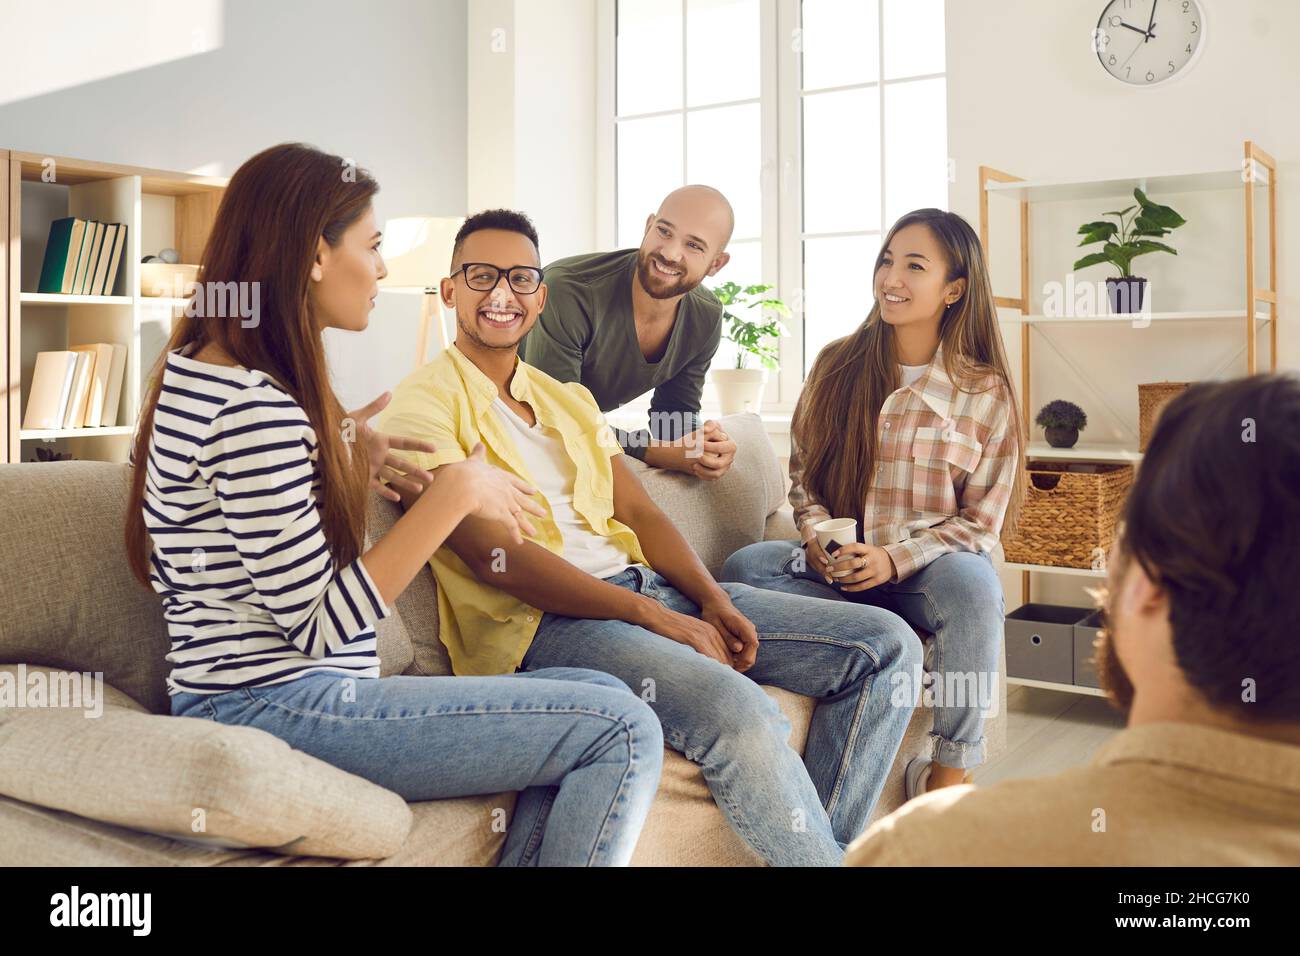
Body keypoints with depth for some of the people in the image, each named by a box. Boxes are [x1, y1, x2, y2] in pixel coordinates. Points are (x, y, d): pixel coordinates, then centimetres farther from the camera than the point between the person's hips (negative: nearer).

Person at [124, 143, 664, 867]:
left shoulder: (202, 367, 12)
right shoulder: (255, 409, -20)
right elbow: (317, 625, -21)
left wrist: (339, 448, 13)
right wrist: (456, 493, -16)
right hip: (276, 707, -10)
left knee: (600, 697, 8)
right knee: (623, 734, -16)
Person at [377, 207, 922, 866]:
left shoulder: (569, 399, 23)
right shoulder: (424, 403, -1)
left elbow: (639, 512, 16)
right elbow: (493, 556, -13)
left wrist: (712, 600, -4)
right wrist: (653, 616, -17)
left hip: (648, 587, 8)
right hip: (539, 620, -8)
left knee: (887, 645, -2)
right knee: (741, 716, -35)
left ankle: (819, 843, -2)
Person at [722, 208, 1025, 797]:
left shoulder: (984, 391, -1)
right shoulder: (837, 366, 6)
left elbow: (980, 521, -2)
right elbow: (802, 472, 13)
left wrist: (895, 559, -17)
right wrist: (817, 536, -8)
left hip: (928, 569, -2)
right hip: (837, 567, 2)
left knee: (971, 582, -37)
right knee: (744, 567, -25)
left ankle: (947, 771, -21)